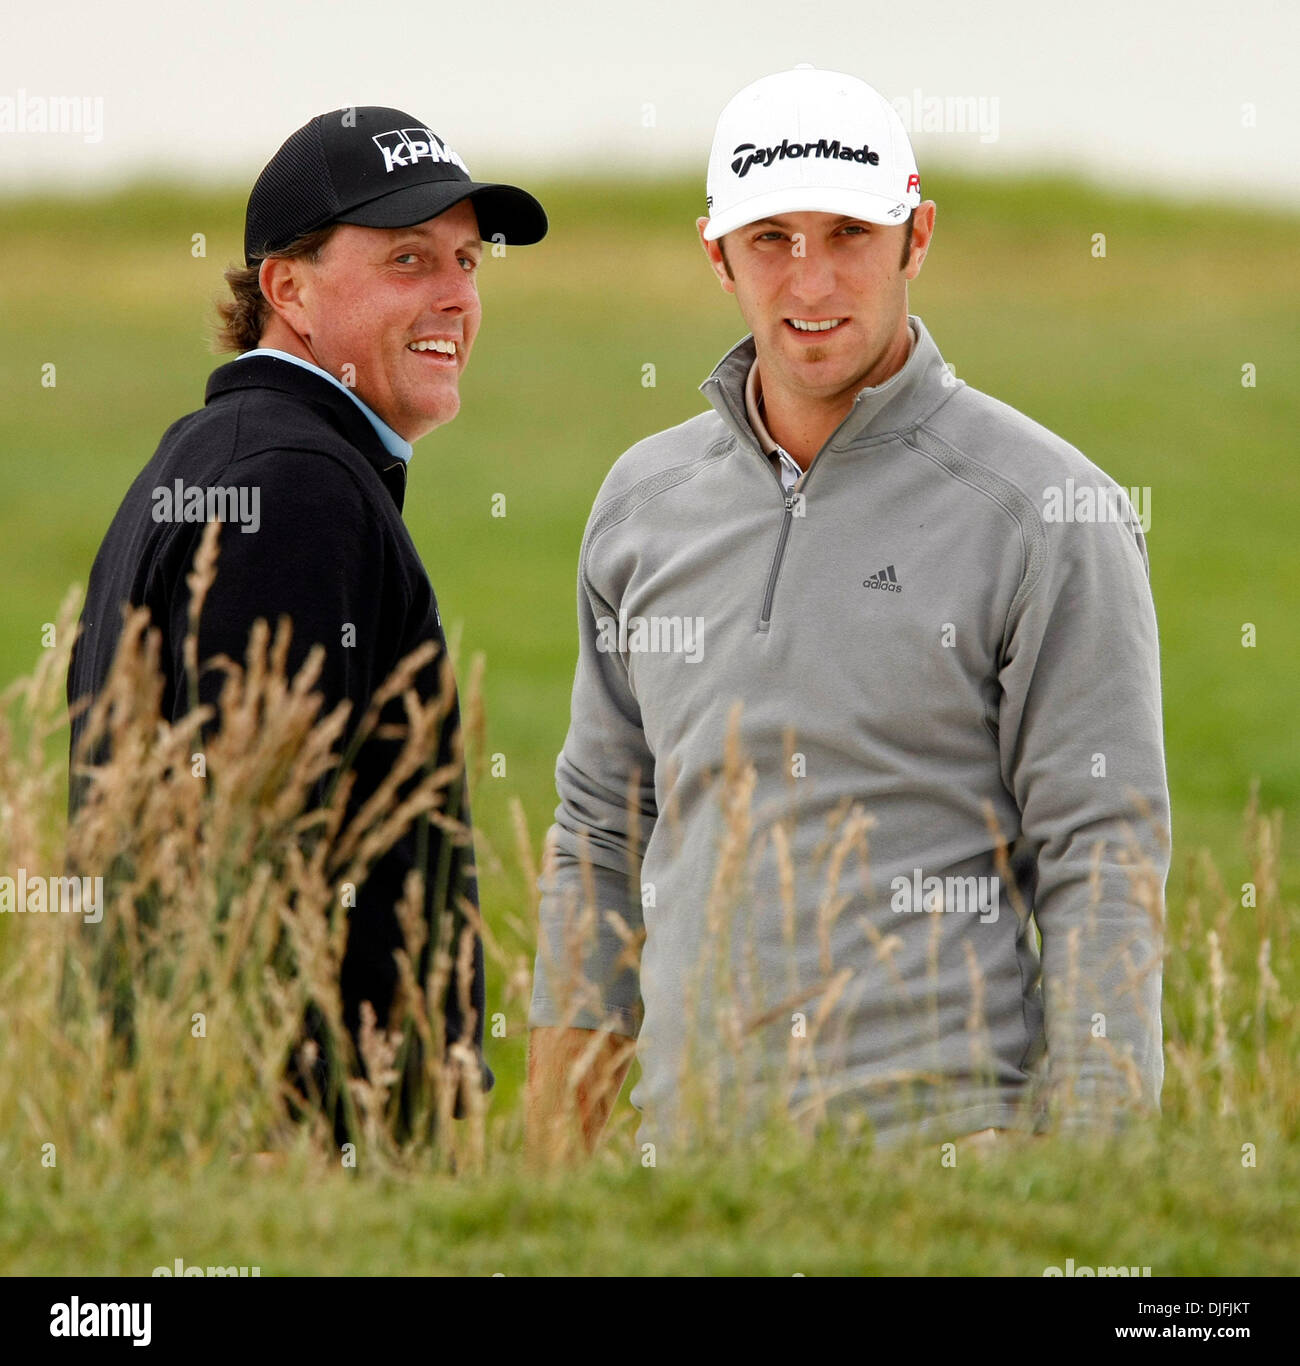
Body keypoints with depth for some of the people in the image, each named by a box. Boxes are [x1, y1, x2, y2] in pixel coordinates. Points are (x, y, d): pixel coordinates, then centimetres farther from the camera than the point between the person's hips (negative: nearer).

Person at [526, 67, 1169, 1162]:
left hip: (939, 1133, -5)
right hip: (690, 1129, 5)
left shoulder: (1048, 514, -4)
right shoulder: (644, 499, 14)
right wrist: (553, 1173, 15)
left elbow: (1108, 866, -7)